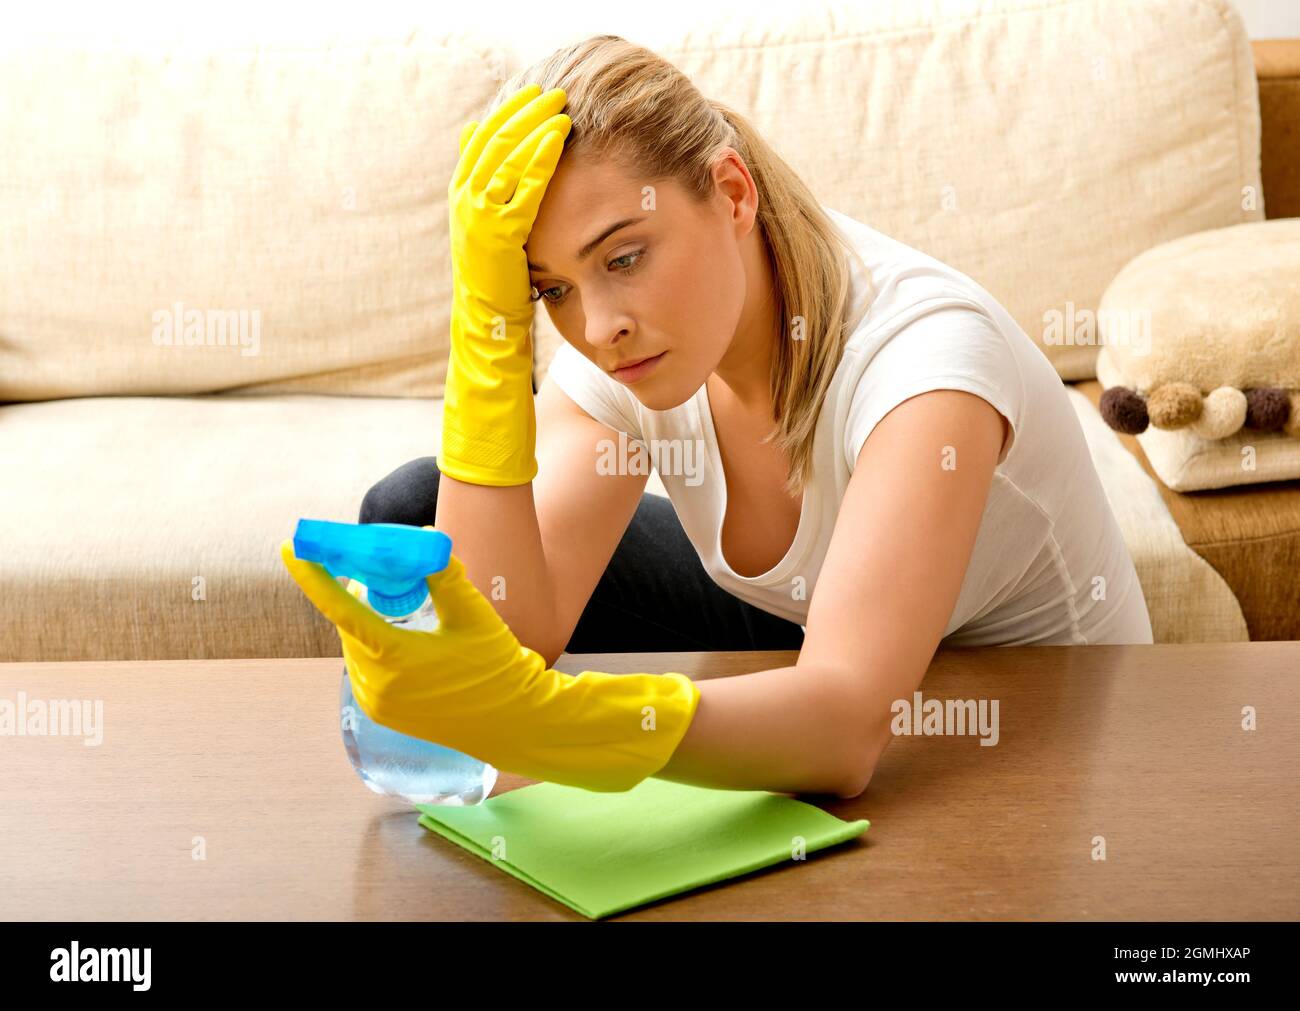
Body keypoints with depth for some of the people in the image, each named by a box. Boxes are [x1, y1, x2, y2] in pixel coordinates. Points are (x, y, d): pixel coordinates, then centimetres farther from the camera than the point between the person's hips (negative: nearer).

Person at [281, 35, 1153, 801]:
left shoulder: (921, 348, -33)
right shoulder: (616, 354, -14)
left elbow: (845, 728, -46)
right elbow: (505, 634, -25)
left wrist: (529, 713, -62)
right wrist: (488, 317, -33)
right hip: (797, 659, 5)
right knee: (411, 508, -4)